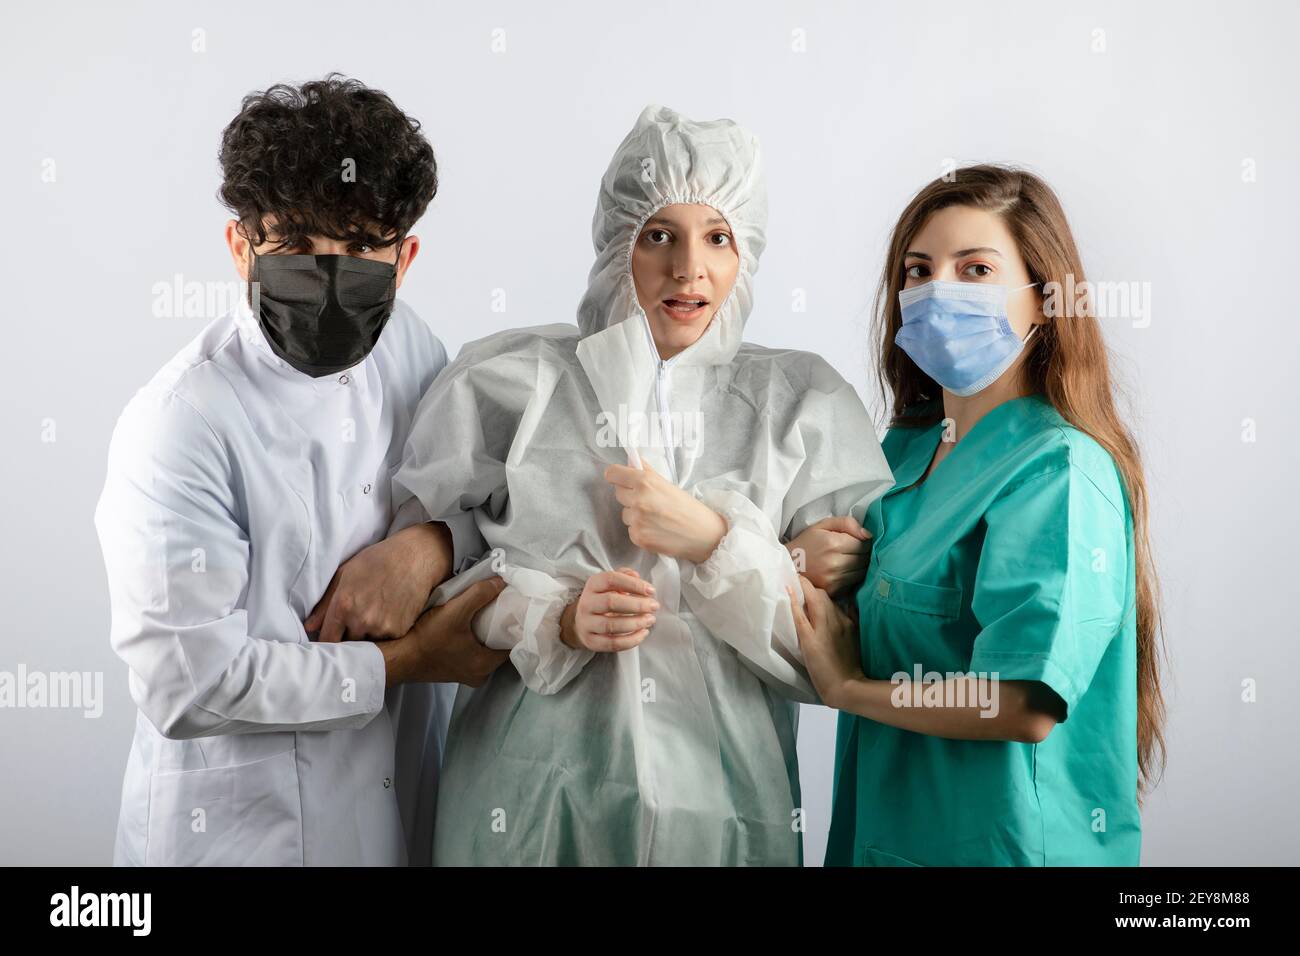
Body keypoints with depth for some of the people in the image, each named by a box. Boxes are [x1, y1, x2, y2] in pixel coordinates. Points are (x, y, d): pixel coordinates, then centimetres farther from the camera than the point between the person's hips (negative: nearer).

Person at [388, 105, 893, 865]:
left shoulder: (806, 404, -1)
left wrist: (711, 540, -17)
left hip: (721, 799, 1)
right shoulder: (507, 383, -2)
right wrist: (561, 621, -16)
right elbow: (435, 599, 0)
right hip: (528, 800, 0)